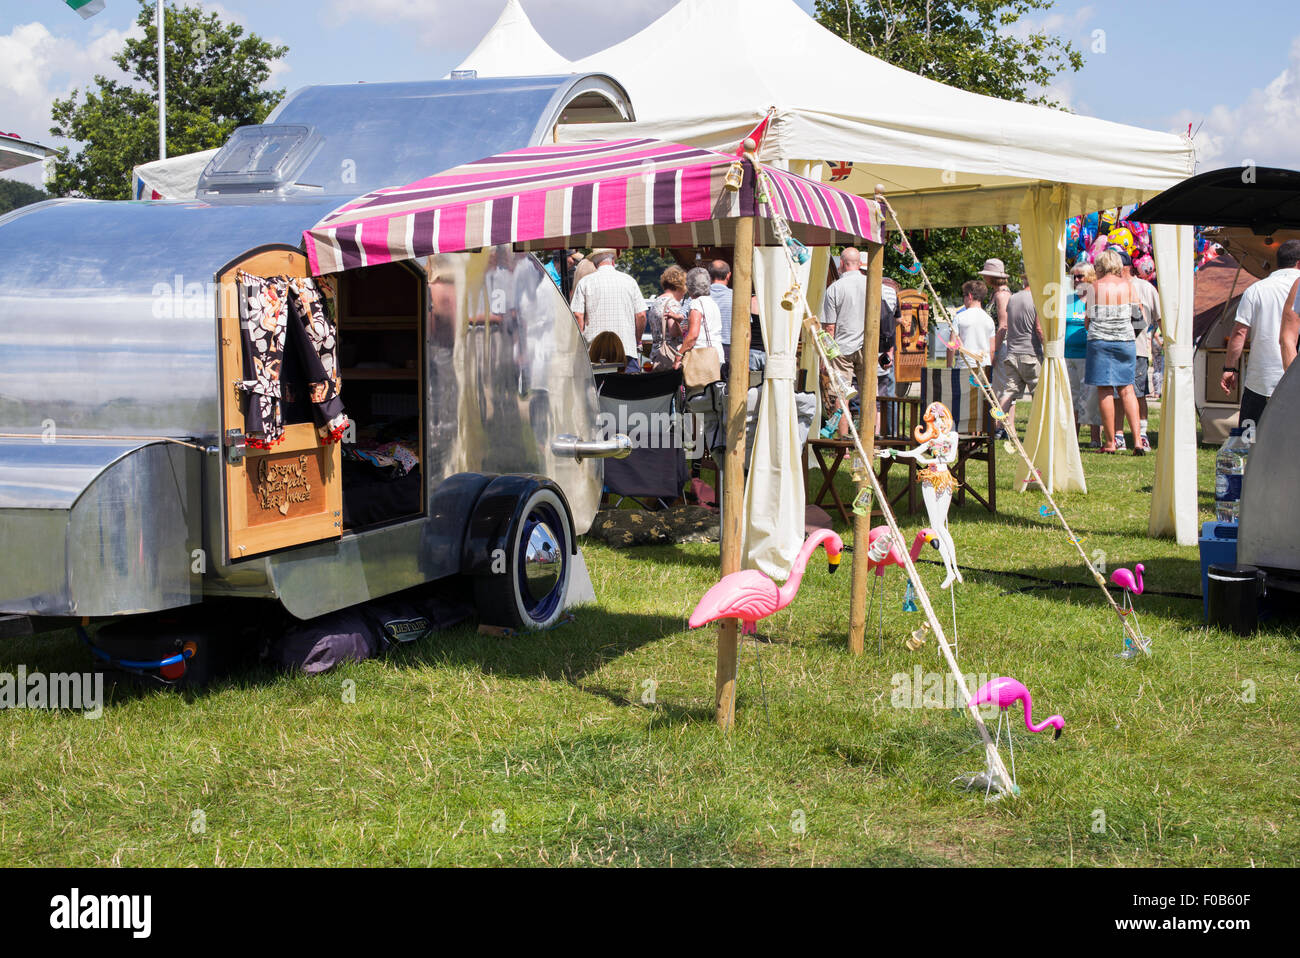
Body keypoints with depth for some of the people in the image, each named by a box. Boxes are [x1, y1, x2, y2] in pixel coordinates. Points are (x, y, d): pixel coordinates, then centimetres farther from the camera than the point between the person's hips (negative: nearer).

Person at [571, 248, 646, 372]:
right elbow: (641, 315, 4)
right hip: (627, 347, 0)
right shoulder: (629, 280, 7)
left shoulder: (585, 282, 5)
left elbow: (578, 315, -3)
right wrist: (637, 342, 16)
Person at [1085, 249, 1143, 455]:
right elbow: (1138, 313, 11)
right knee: (1126, 389, 9)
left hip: (1100, 340, -3)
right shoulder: (1128, 285, 3)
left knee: (1105, 391, 1)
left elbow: (1088, 319, 0)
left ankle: (1110, 442, 2)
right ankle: (1137, 440, -2)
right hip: (1125, 340, 3)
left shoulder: (1096, 287, -3)